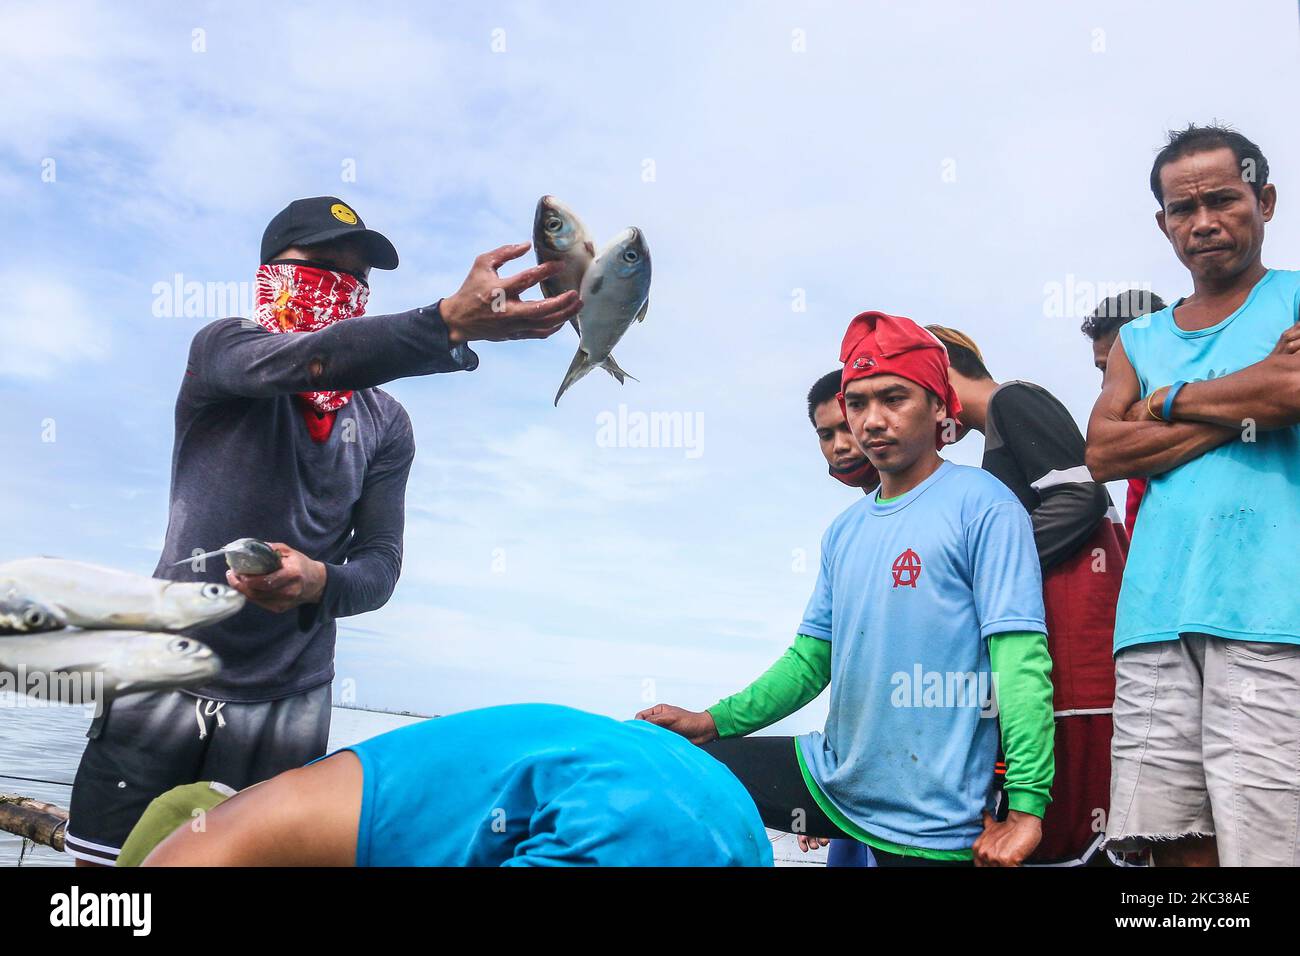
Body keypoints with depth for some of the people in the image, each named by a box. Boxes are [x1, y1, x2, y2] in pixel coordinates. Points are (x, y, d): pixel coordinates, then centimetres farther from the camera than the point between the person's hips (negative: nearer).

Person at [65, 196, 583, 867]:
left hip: (289, 705, 2)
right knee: (108, 858, 5)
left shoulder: (384, 424, 4)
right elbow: (313, 360, -28)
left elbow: (381, 562, -3)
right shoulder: (222, 347, -5)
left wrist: (319, 583, -27)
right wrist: (453, 322, -44)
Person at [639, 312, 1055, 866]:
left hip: (932, 822, -6)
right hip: (833, 777, 6)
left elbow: (1021, 659, -18)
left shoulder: (982, 506, -11)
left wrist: (1026, 808, -23)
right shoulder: (844, 531, 9)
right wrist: (713, 722, 4)